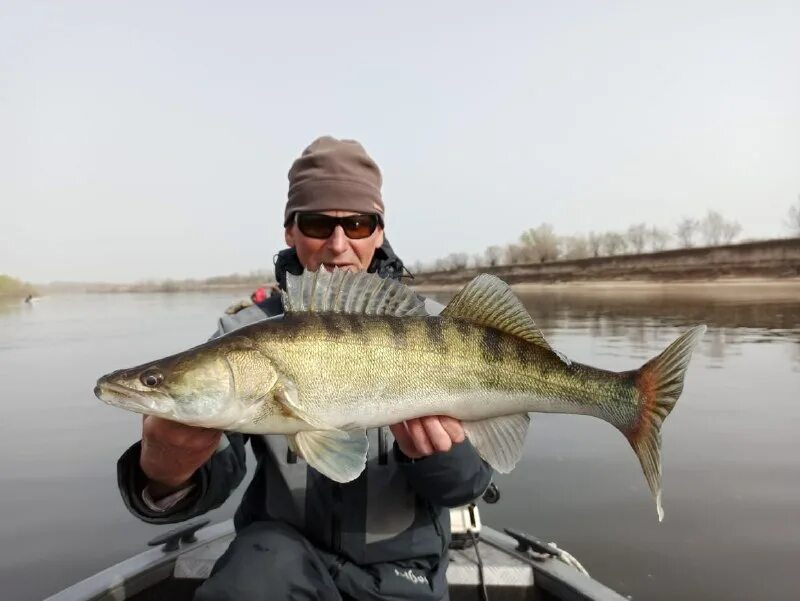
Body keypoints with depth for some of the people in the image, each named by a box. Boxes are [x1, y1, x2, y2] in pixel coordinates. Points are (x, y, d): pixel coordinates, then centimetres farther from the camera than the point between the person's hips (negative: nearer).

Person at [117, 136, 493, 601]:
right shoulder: (246, 331, -4)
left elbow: (468, 481, -7)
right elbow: (215, 469, -13)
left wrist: (435, 453, -28)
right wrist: (165, 476, -34)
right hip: (282, 551, -1)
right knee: (268, 558, -28)